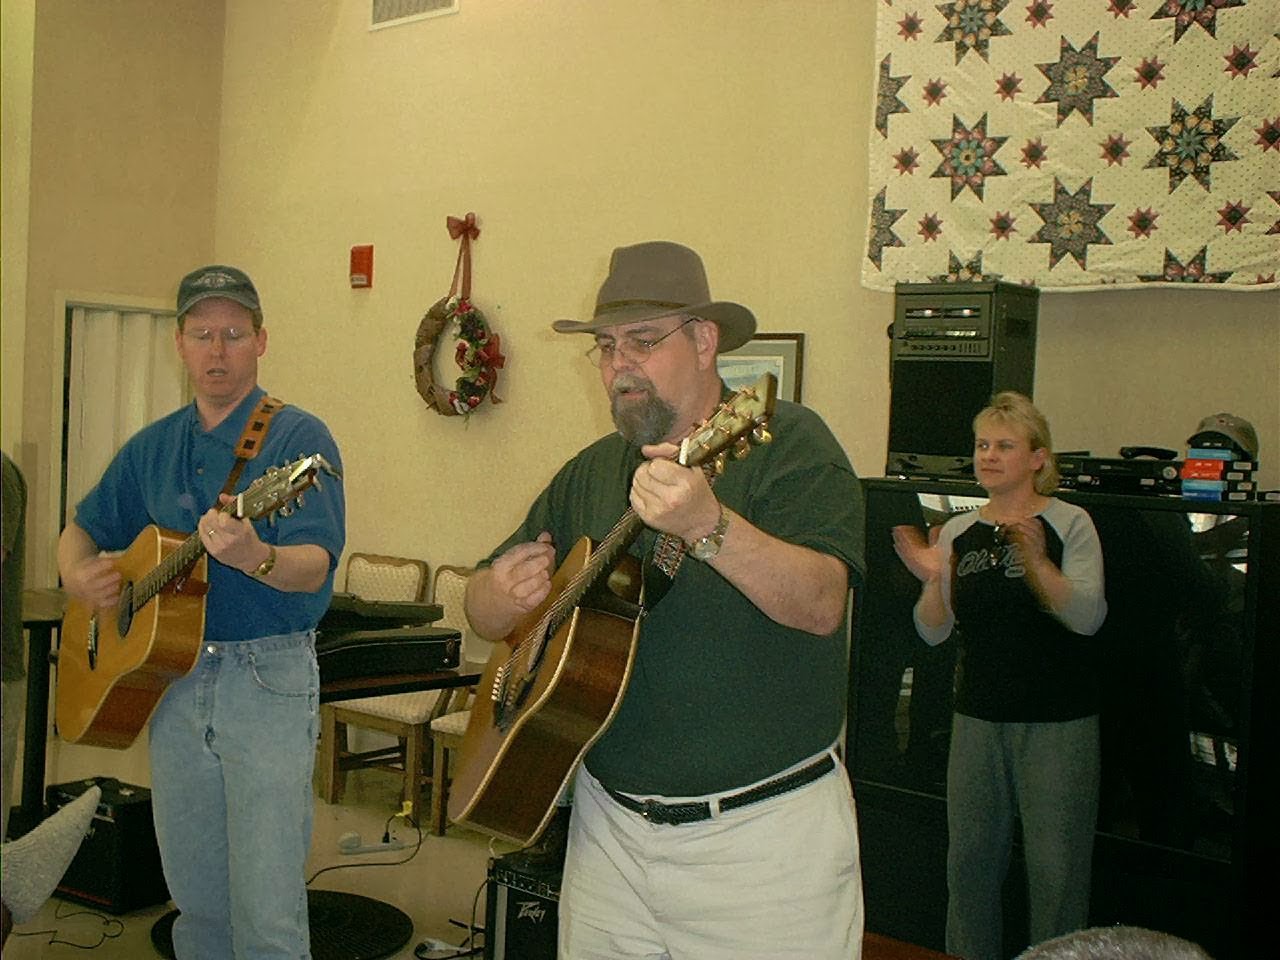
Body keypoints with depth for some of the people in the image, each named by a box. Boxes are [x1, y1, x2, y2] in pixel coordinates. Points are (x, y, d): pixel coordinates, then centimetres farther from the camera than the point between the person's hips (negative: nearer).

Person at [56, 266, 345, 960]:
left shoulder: (297, 437, -7)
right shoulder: (152, 447, 12)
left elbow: (315, 567, -18)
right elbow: (83, 529, 23)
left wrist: (254, 556, -39)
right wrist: (78, 574, 0)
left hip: (269, 677, -6)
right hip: (172, 677, 6)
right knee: (195, 899, 15)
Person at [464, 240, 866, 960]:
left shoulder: (785, 441, -9)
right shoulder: (589, 475, 9)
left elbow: (821, 604, -24)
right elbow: (483, 610, 13)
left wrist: (709, 526, -39)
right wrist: (504, 595, -10)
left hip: (763, 835, -5)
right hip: (610, 825, 5)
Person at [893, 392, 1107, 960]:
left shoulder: (1069, 523, -3)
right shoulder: (958, 531, 8)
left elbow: (1088, 617, -16)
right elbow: (933, 631, 5)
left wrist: (1036, 562, -29)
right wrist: (933, 578, -14)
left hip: (1058, 721, -4)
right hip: (978, 716, 4)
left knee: (1055, 864, 0)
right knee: (971, 855, 10)